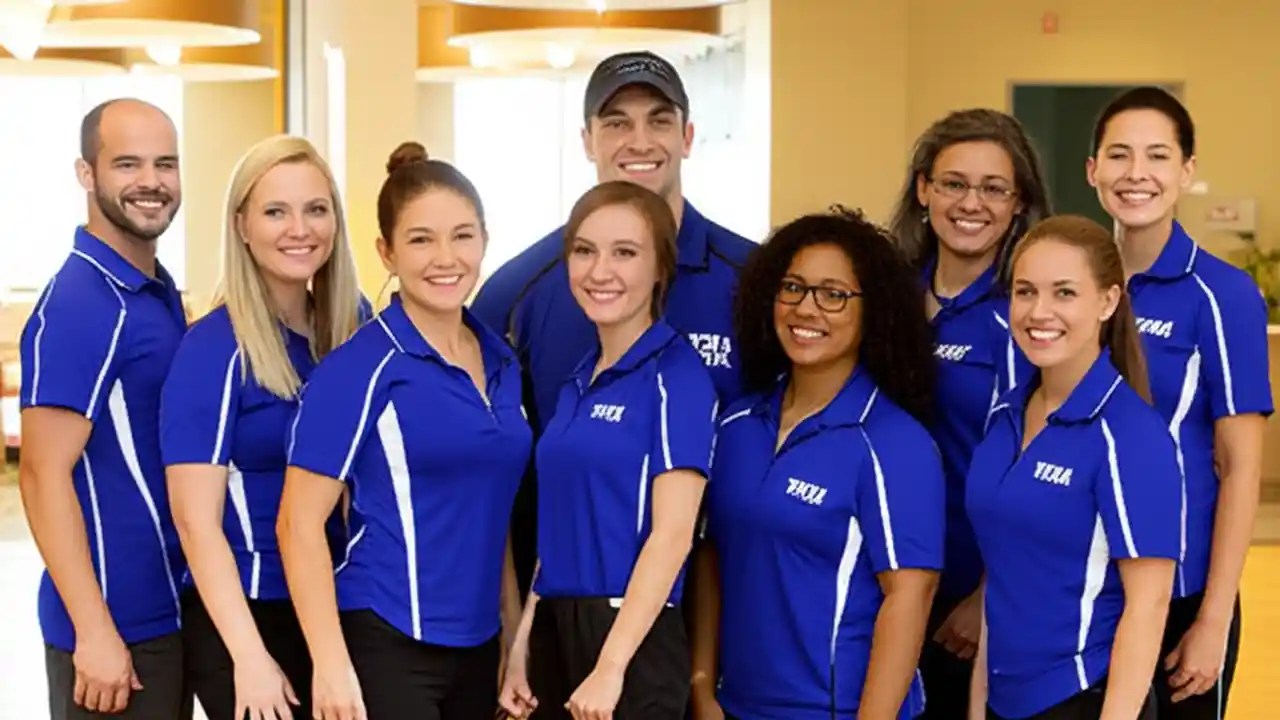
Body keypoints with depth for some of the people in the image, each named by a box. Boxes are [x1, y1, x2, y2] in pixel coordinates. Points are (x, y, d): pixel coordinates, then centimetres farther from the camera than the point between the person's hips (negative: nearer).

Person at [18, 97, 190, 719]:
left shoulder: (160, 289, 9)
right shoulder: (78, 305, -17)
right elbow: (43, 474, -20)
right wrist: (95, 632, -23)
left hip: (170, 608, 9)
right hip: (117, 623, -9)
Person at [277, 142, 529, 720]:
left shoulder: (501, 364, 9)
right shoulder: (359, 367, -10)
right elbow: (300, 524, -12)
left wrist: (514, 637, 14)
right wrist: (332, 666, -18)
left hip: (476, 646, 7)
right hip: (386, 644, -6)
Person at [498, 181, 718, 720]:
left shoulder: (676, 376, -10)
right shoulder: (579, 381, 11)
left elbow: (672, 533, -16)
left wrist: (610, 667, -19)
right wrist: (522, 648, 11)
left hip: (631, 640, -7)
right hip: (556, 631, 7)